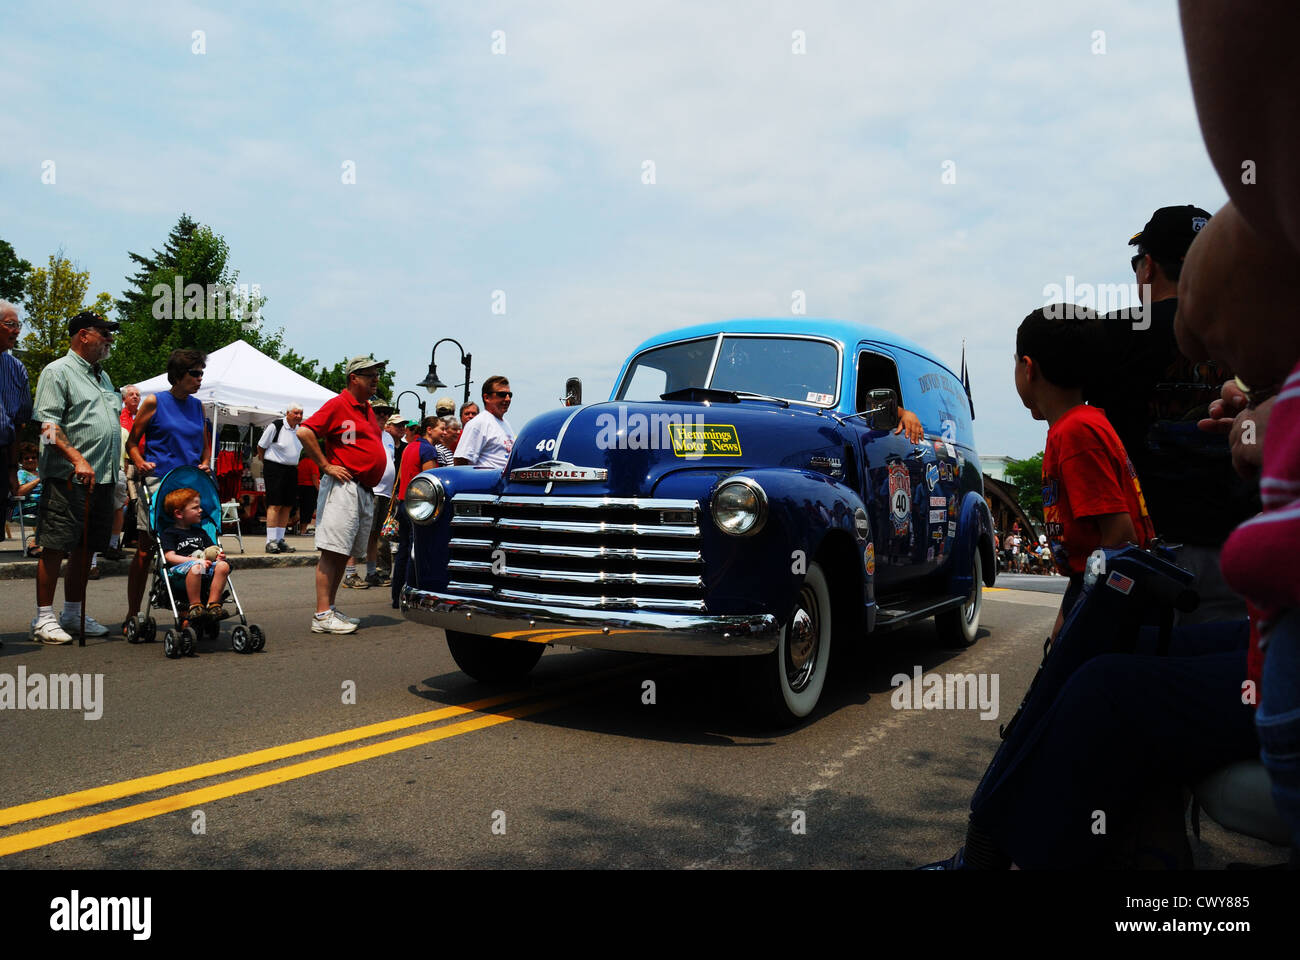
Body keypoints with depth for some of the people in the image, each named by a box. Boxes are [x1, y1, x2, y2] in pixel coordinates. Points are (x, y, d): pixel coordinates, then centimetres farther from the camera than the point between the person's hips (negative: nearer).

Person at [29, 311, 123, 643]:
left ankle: (72, 614, 20)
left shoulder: (102, 376, 22)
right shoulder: (57, 372, -3)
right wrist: (77, 459, -23)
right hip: (67, 479, -8)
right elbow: (48, 423, -13)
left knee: (85, 548, 11)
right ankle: (44, 618, 2)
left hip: (102, 478, 8)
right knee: (54, 547, -5)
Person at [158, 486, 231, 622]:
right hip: (180, 567, -6)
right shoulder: (168, 533, 7)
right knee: (195, 568, -40)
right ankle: (195, 606, -32)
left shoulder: (200, 532, 28)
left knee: (223, 566, -25)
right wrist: (196, 561, -16)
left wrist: (218, 555, 1)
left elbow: (212, 549, 28)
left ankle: (213, 604, -24)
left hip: (205, 566, 6)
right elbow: (170, 556, -5)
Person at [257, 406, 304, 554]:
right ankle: (271, 541, -10)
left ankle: (280, 540, 12)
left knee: (287, 506, 5)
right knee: (274, 505, -10)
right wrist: (266, 463, 9)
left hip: (291, 470, 7)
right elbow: (261, 446, 1)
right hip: (274, 469, -7)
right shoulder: (275, 426, -10)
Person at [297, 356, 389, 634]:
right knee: (332, 551, -10)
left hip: (365, 491, 9)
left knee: (344, 553, 11)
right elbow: (304, 432, -17)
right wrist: (326, 466, -15)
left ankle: (330, 611, 17)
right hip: (343, 487, -9)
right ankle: (322, 616, -9)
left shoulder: (367, 409, 19)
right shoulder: (338, 404, -7)